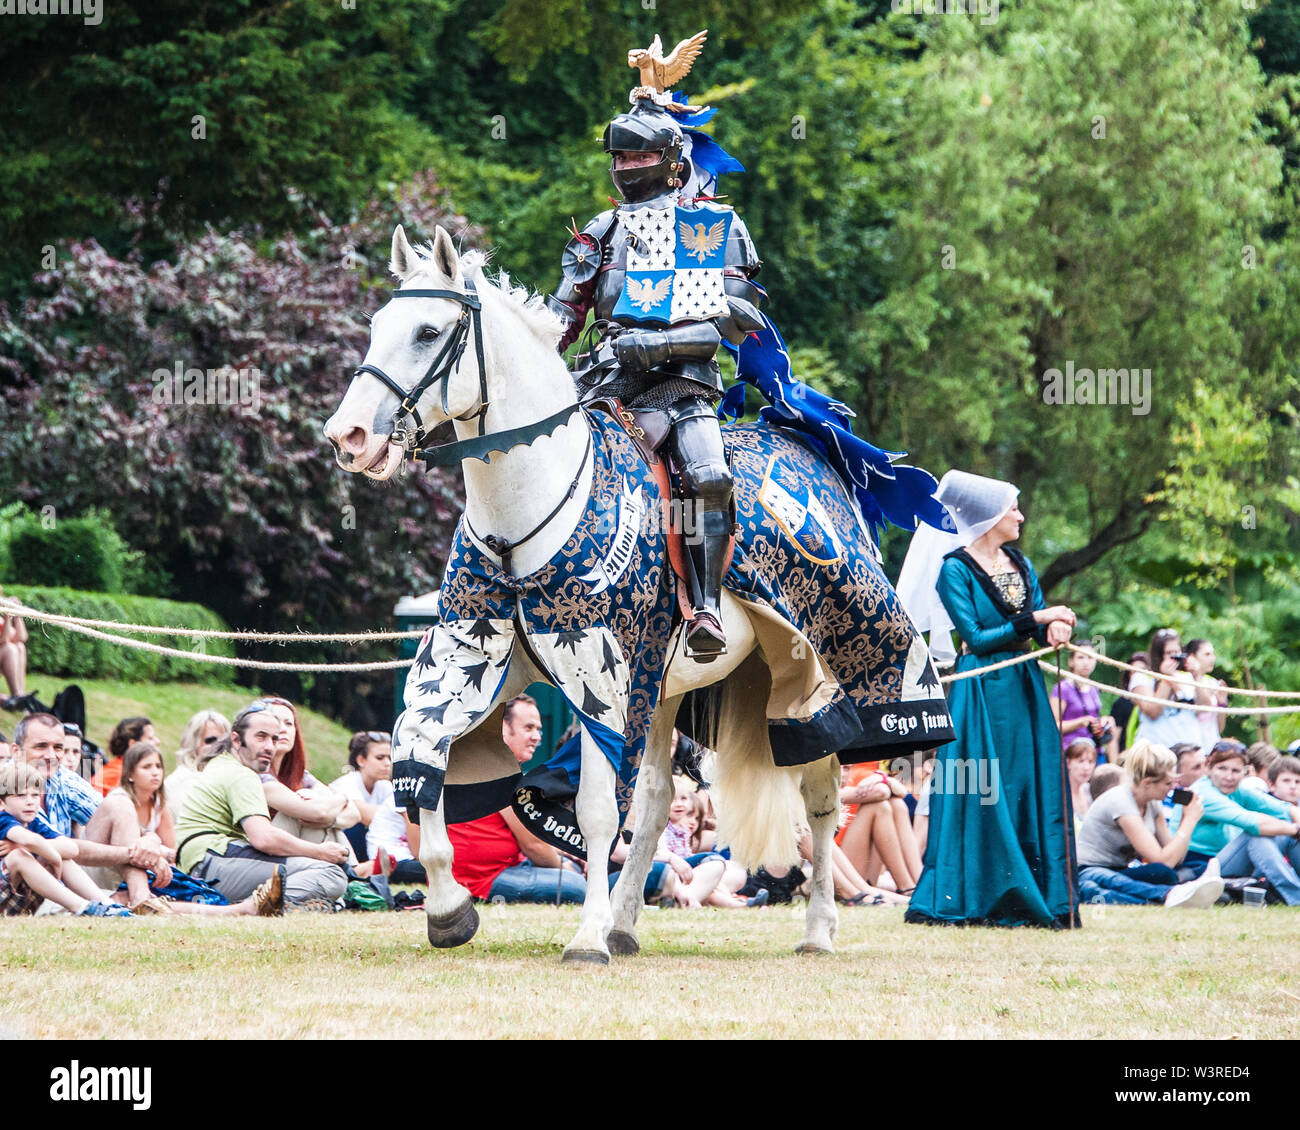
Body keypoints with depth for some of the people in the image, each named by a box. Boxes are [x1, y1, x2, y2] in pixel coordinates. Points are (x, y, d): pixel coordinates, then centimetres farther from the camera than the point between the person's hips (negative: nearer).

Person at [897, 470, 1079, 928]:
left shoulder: (1021, 565, 14)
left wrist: (1057, 628, -15)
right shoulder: (955, 569, -6)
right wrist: (1033, 620, -14)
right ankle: (978, 901, -2)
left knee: (1033, 792, 3)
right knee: (983, 793, -6)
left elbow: (1043, 623, 8)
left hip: (1025, 689, 6)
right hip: (981, 692, -6)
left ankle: (1033, 898, 7)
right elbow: (975, 638, -12)